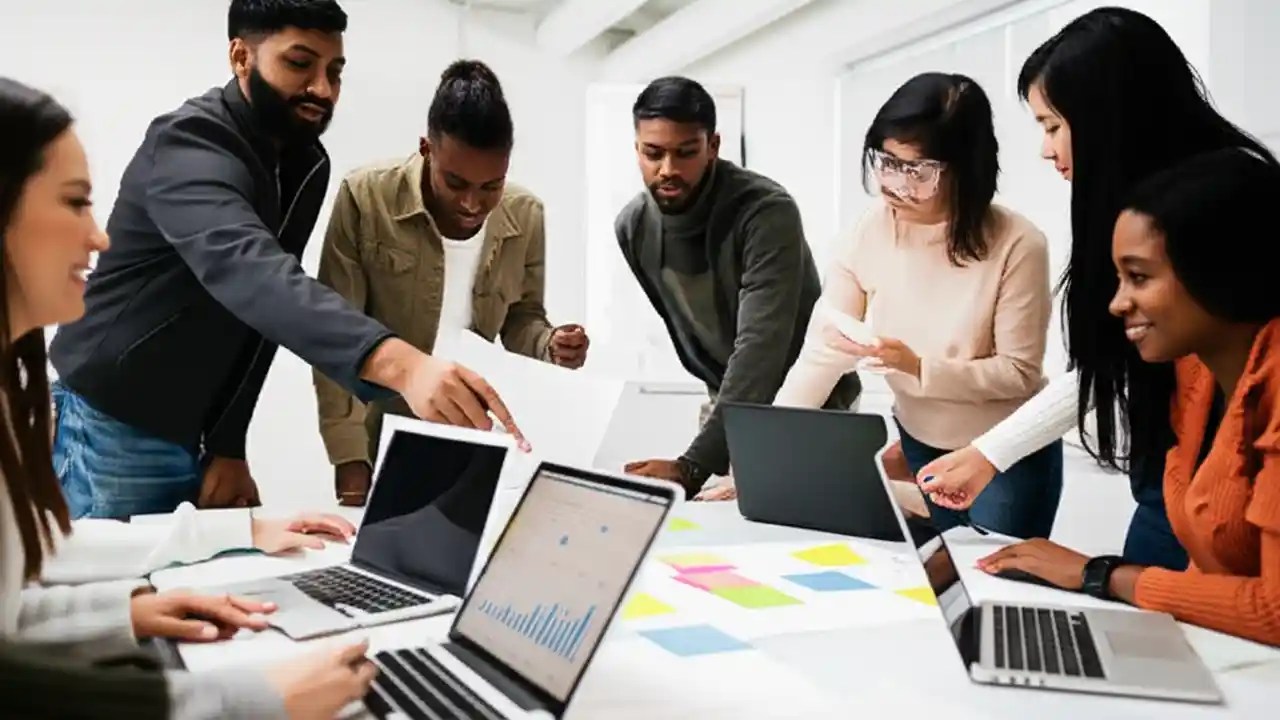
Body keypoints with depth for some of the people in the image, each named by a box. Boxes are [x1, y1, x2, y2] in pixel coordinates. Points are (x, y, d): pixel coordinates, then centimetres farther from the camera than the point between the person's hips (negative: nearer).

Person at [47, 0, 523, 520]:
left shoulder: (308, 167, 2)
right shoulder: (189, 143, -23)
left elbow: (267, 297, 5)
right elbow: (251, 273, -41)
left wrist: (229, 445, -4)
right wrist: (396, 363, -56)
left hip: (194, 439, 7)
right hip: (115, 436, -7)